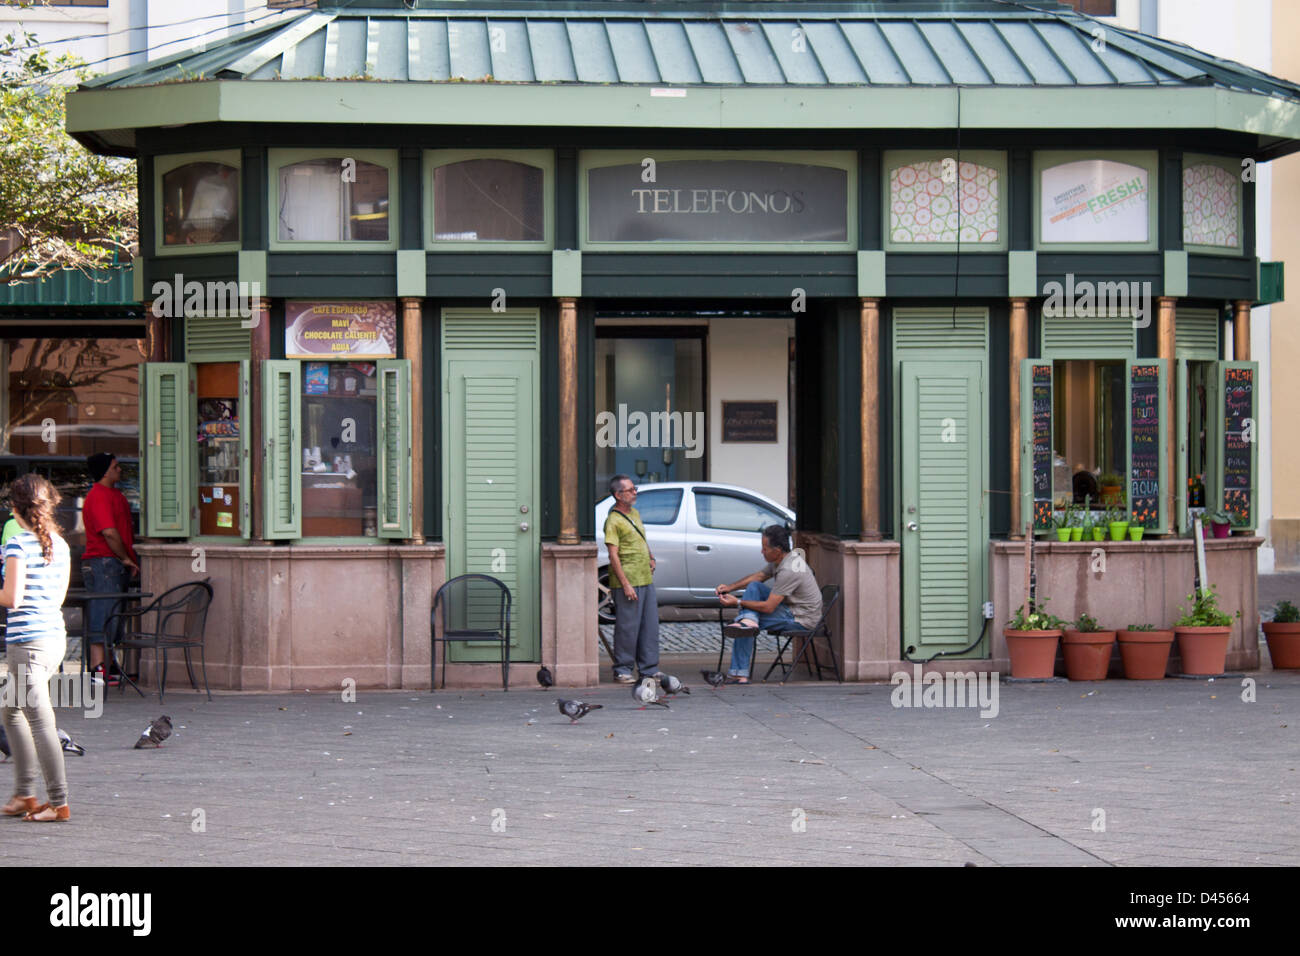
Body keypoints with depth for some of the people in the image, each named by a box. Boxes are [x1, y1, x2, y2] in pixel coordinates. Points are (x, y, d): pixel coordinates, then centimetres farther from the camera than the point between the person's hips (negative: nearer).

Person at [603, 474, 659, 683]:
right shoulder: (613, 520, -11)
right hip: (628, 582, -8)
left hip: (646, 579, 8)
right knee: (627, 627, -4)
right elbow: (613, 555, -16)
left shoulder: (635, 513, 16)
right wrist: (625, 584, -20)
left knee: (650, 626, 9)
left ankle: (649, 669, 16)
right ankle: (622, 670, 4)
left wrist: (650, 558, 17)